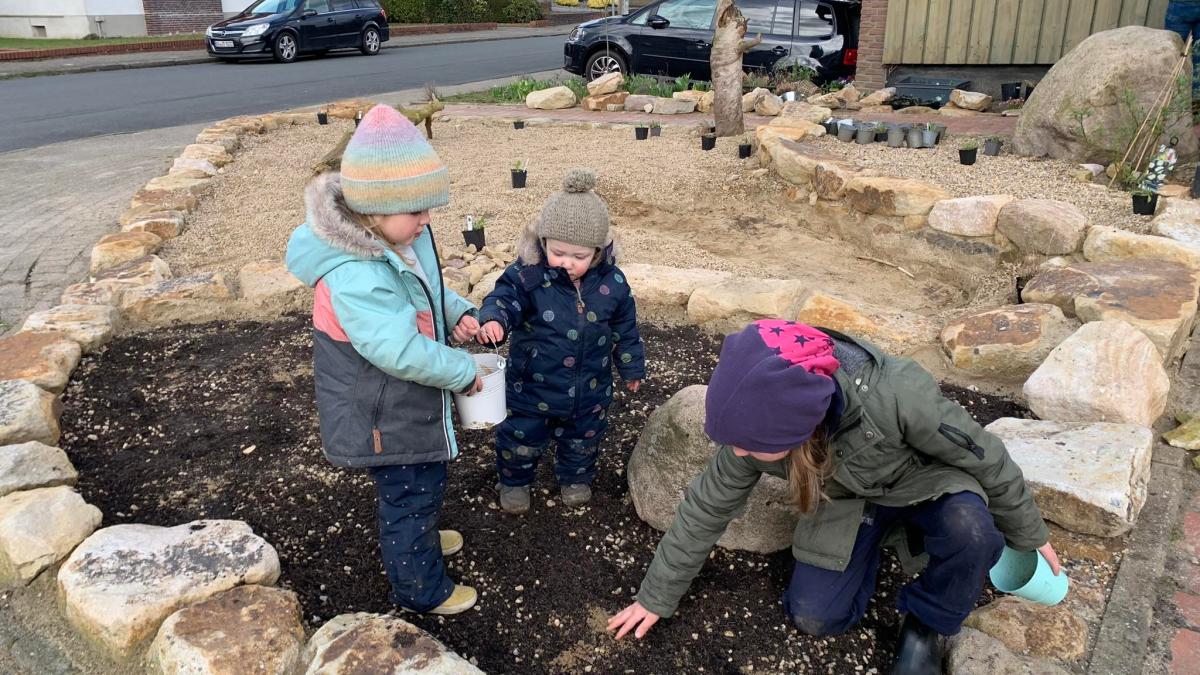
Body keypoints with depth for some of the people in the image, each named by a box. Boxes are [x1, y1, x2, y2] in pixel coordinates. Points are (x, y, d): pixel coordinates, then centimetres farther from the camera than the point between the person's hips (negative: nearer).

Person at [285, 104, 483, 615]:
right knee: (410, 494, 10)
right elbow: (403, 352, -35)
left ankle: (419, 539, 56)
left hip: (409, 400, 9)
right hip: (385, 415, -9)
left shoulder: (401, 240, -5)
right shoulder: (354, 276, -35)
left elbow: (428, 290, 14)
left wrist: (458, 313, -5)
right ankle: (421, 590, 32)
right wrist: (464, 371, -21)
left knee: (427, 480, 29)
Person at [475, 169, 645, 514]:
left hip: (589, 387, 2)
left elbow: (625, 327, -1)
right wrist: (492, 319, -51)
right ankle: (514, 480, 42)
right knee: (521, 437, 14)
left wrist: (632, 367, 9)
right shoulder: (527, 275, -21)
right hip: (533, 384, -2)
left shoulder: (611, 281, -13)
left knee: (584, 437, 23)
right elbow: (504, 298, -26)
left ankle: (576, 478, 51)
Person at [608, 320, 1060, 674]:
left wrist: (1028, 533, -5)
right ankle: (877, 535, 17)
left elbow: (984, 456, -23)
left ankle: (923, 627, -5)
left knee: (969, 530, -35)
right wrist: (657, 596, -3)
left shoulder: (895, 396, -43)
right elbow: (707, 507, -12)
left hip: (925, 480, -2)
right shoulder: (759, 428, -28)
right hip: (849, 500, 3)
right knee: (814, 619, -7)